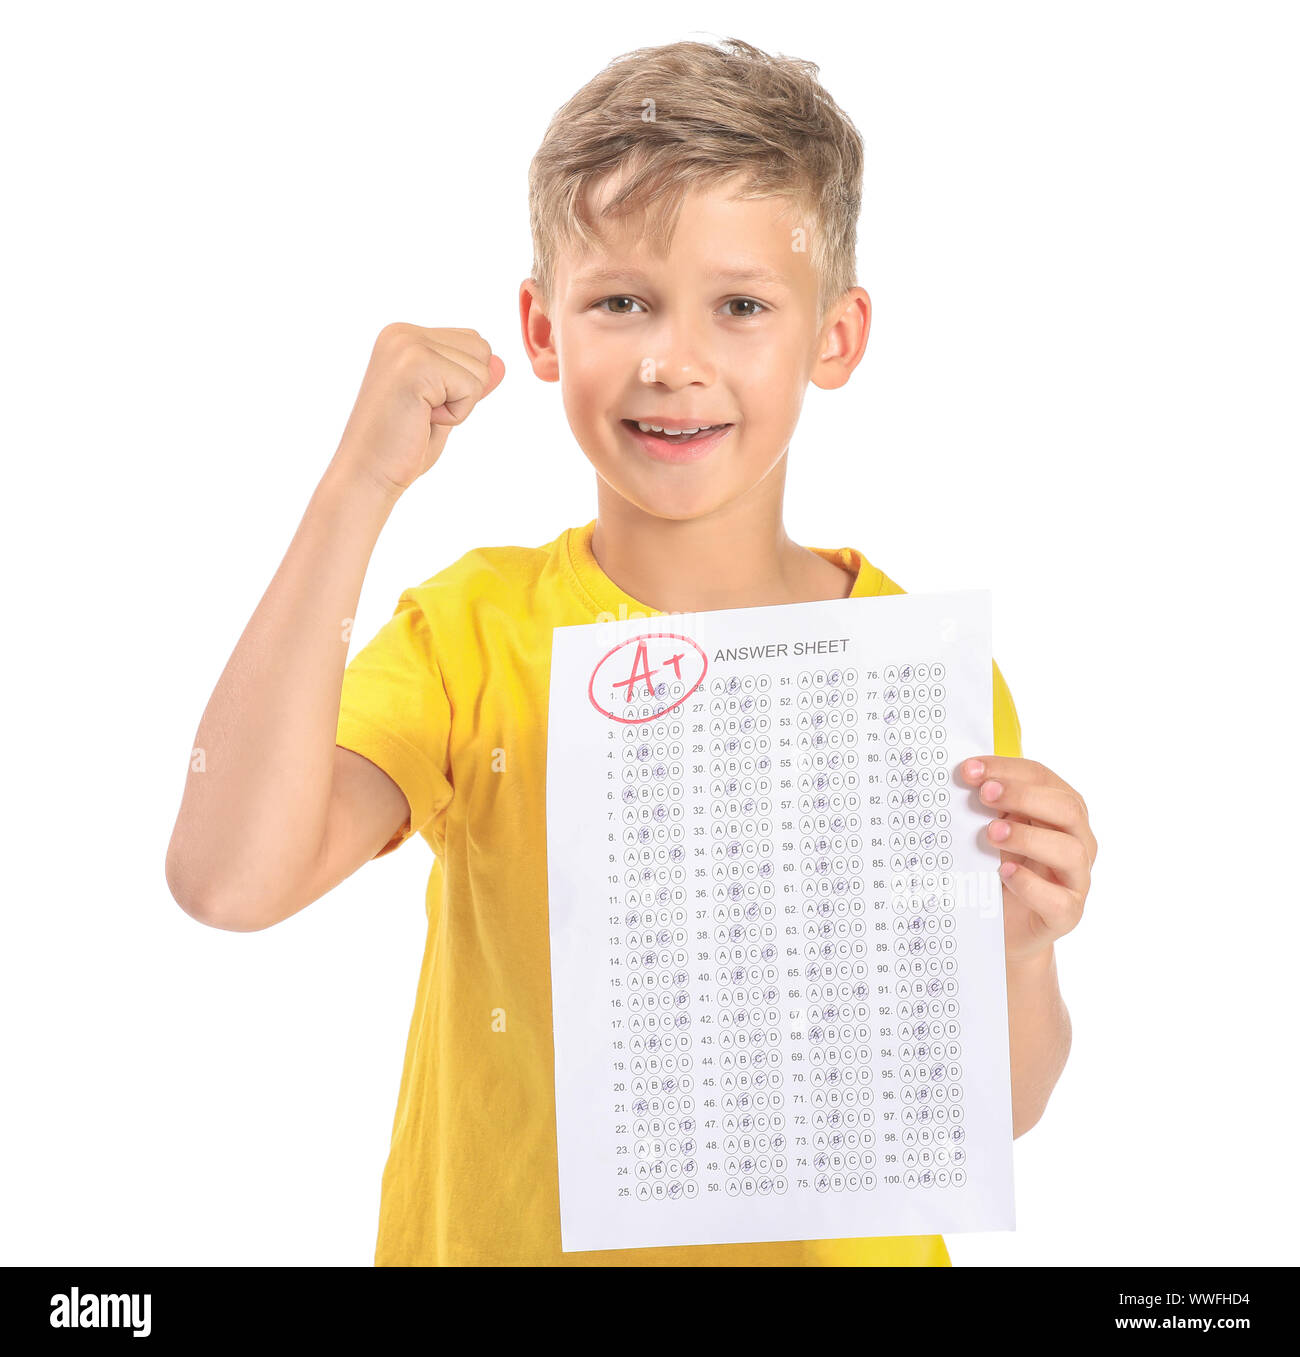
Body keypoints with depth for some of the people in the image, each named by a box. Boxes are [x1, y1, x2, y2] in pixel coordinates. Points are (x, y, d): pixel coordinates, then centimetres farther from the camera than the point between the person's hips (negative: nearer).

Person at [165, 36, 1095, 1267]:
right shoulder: (476, 633, -6)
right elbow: (228, 877, -23)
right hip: (503, 1234, 0)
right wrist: (359, 482, -22)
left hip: (833, 1243, 1)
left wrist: (1020, 942, -19)